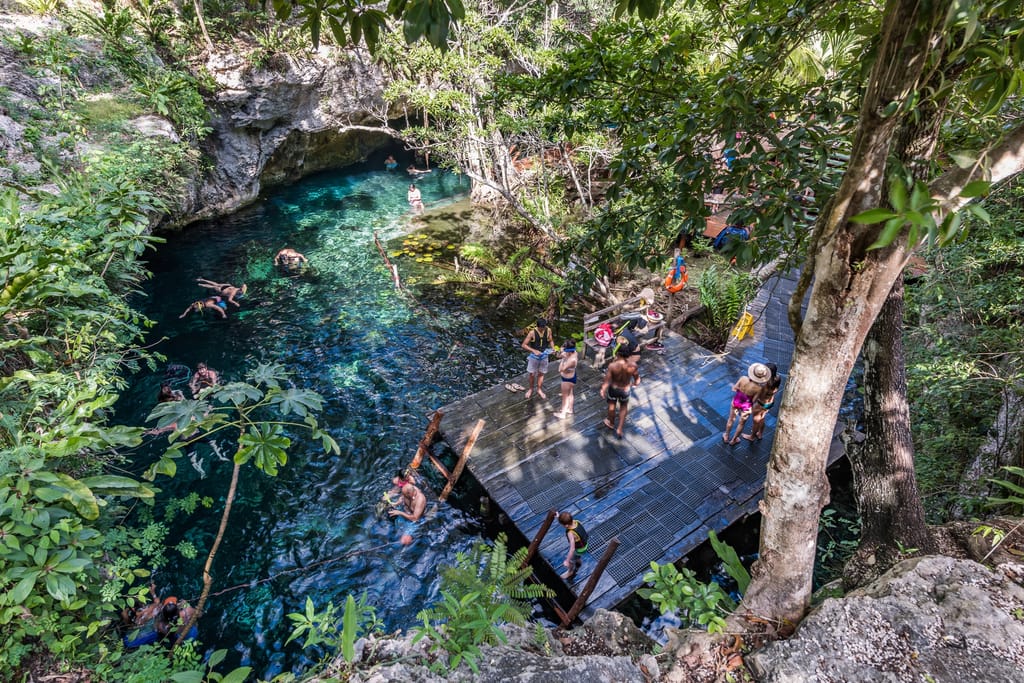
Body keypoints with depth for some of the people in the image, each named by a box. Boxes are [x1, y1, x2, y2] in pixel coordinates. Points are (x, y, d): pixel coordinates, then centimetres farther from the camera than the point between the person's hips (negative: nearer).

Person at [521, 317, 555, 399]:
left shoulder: (548, 330, -11)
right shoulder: (532, 332, -21)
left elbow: (551, 341, 6)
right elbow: (524, 345, -19)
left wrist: (553, 348, -13)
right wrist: (534, 351, -29)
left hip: (544, 355, 3)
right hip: (534, 356, -2)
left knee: (541, 374, 15)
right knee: (532, 374, 9)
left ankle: (539, 390, 32)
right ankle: (530, 389, 31)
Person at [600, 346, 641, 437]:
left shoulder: (612, 365, -30)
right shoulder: (633, 365, -24)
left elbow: (607, 381, -21)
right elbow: (637, 380, -8)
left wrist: (603, 390, -3)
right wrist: (634, 383, 15)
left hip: (613, 388, -1)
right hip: (625, 390, 1)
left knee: (612, 405, 27)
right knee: (624, 407, 27)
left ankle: (611, 423, 51)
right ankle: (620, 429, 31)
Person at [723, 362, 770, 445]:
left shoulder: (743, 378, -27)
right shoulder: (759, 388, -32)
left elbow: (734, 389, -12)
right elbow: (753, 400, -18)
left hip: (736, 401, 2)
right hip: (746, 406, -2)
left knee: (731, 419, 28)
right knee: (741, 423, 26)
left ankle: (726, 437, 48)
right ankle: (733, 440, 46)